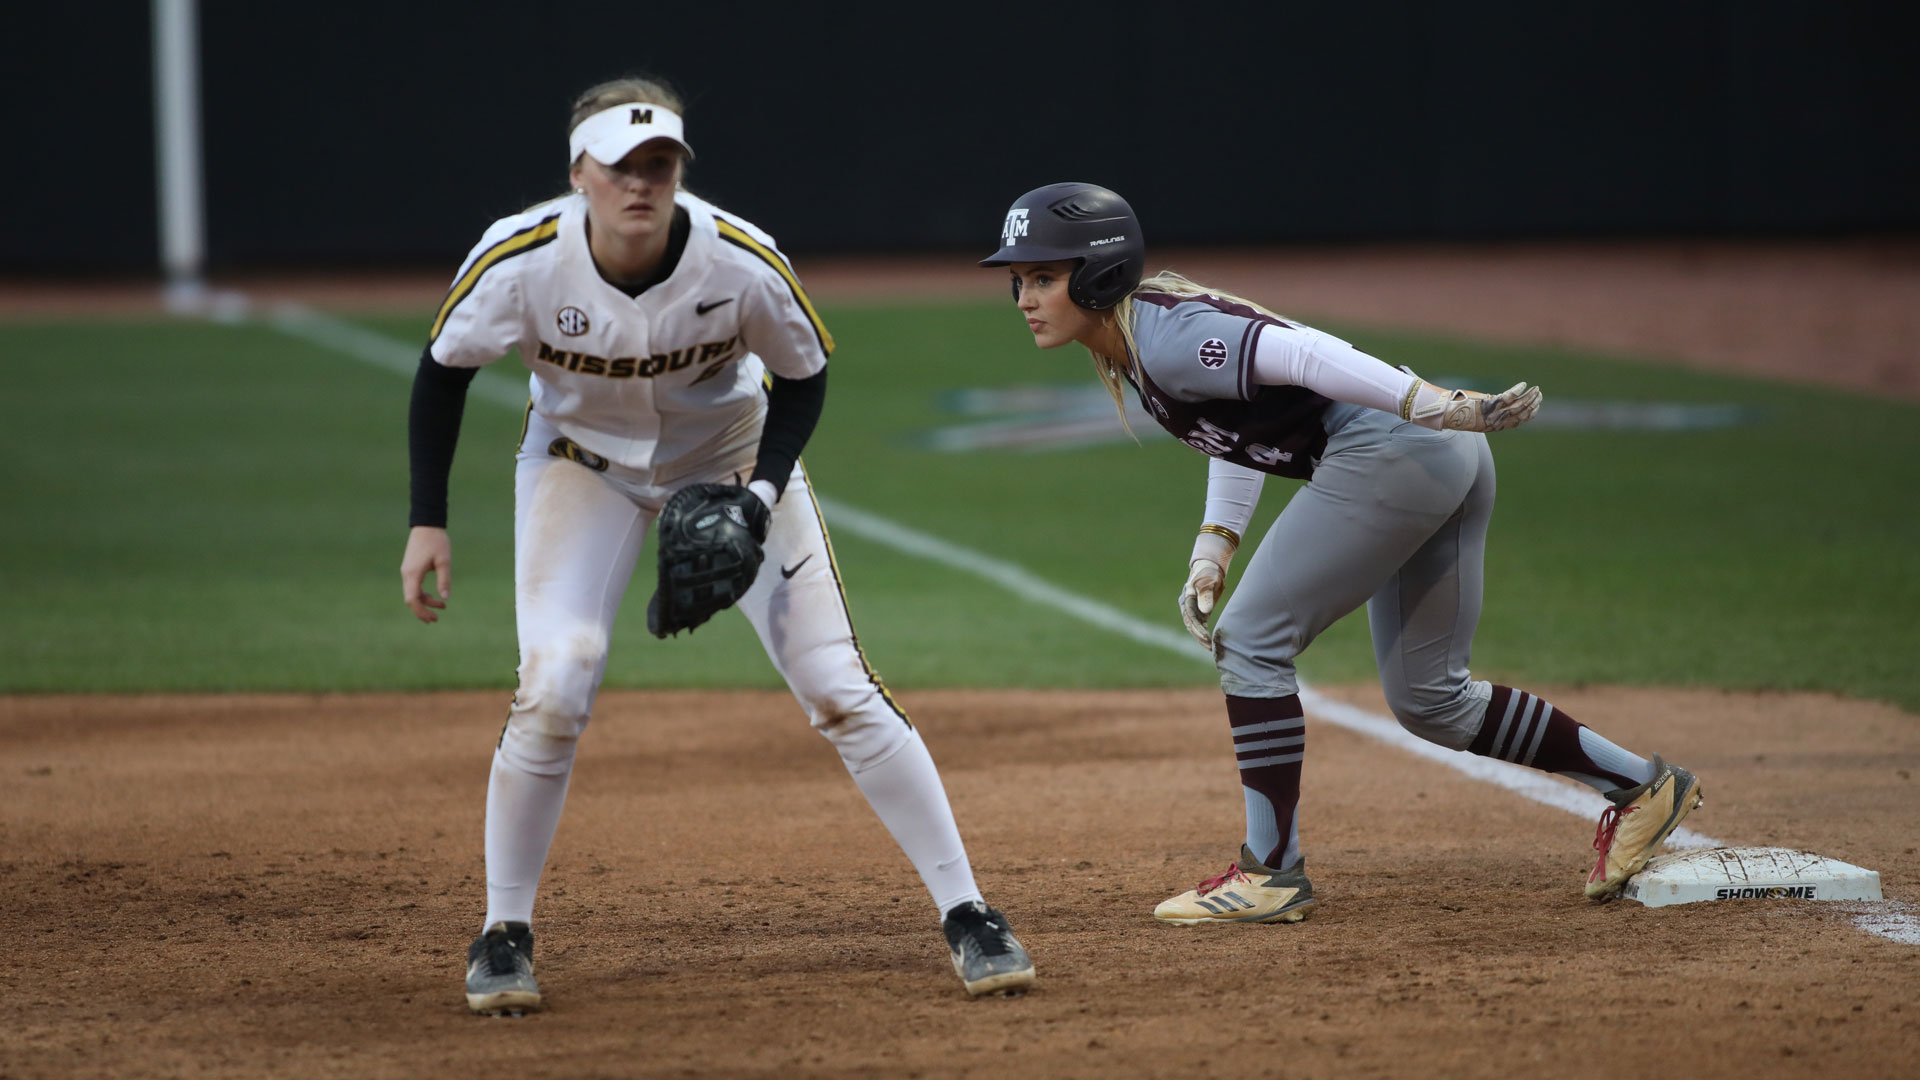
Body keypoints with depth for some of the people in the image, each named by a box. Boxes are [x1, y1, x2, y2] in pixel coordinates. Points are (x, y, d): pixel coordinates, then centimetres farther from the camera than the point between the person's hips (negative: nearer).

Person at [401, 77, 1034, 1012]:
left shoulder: (744, 264, -29)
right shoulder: (521, 262, -28)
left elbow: (803, 378, -8)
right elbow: (443, 372, -9)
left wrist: (762, 494, -22)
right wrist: (427, 522, -11)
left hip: (731, 455, 0)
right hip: (582, 461, 0)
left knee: (839, 689, -8)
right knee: (553, 691, -17)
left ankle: (966, 914, 0)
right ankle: (503, 934, 1)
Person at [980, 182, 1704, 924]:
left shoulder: (1166, 340, -15)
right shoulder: (1131, 342, 15)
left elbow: (1297, 353, -26)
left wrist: (1441, 407, -35)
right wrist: (1212, 550, 14)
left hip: (1392, 449, -10)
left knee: (1250, 640, -5)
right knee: (1427, 699, 17)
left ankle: (1272, 873, 0)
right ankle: (1638, 785, 26)